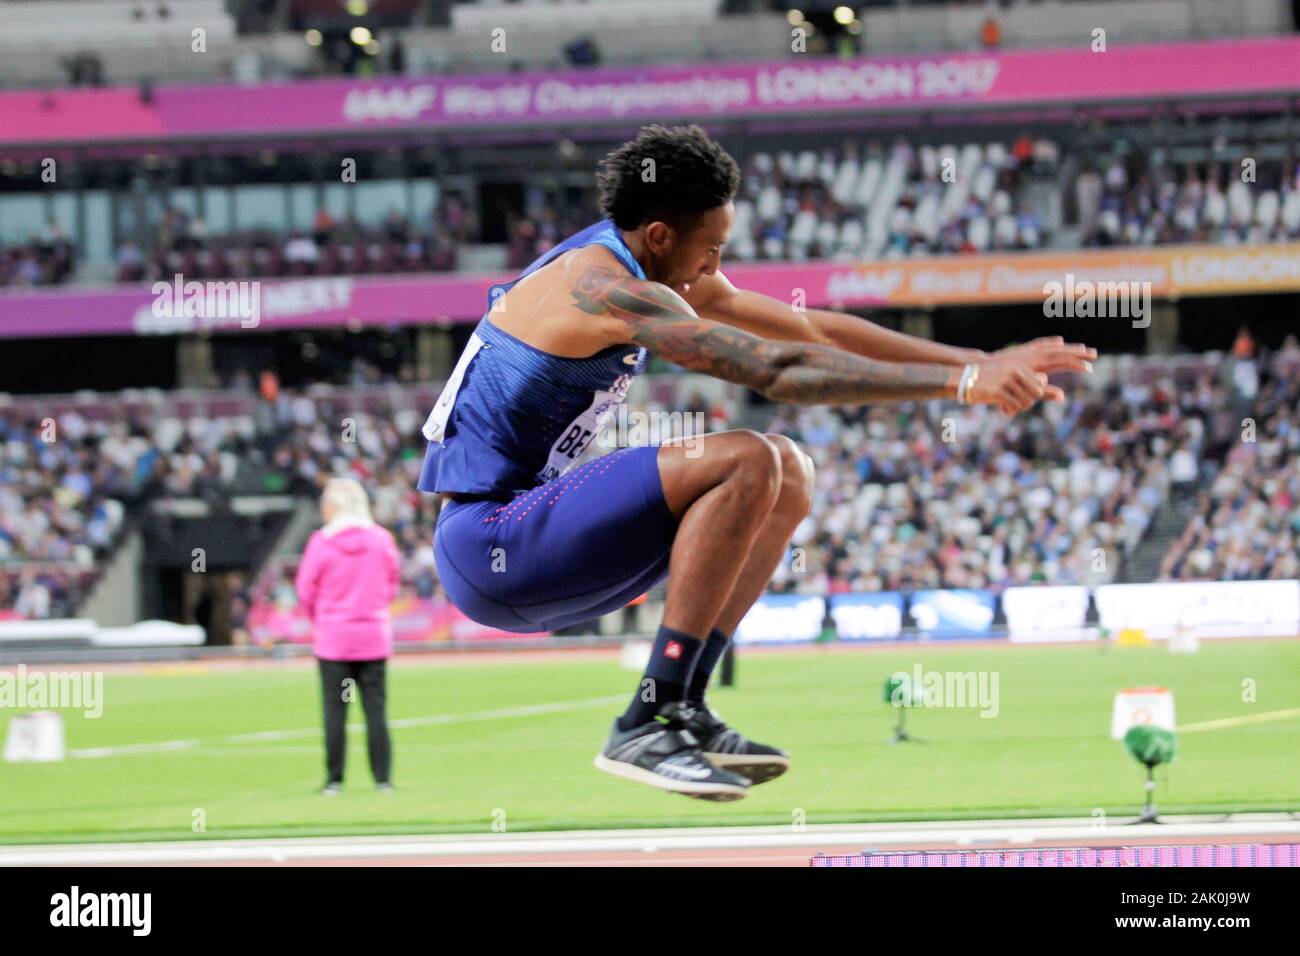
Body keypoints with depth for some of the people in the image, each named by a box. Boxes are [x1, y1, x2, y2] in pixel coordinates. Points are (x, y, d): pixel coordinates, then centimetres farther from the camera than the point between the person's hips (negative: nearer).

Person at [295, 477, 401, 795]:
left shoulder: (322, 541, -8)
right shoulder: (382, 539, 0)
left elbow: (305, 588, -3)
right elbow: (393, 581, 9)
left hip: (333, 637, -2)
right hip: (375, 635, 2)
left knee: (334, 711, 2)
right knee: (375, 709, 5)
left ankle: (334, 780, 3)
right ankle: (383, 778, 3)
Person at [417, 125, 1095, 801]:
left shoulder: (651, 270, 11)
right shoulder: (606, 289, -20)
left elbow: (812, 330, 14)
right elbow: (781, 370, -27)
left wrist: (980, 363, 7)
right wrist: (961, 382, -27)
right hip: (485, 546, -10)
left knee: (789, 474, 9)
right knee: (746, 462, -24)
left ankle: (683, 708, 1)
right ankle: (645, 728, -21)